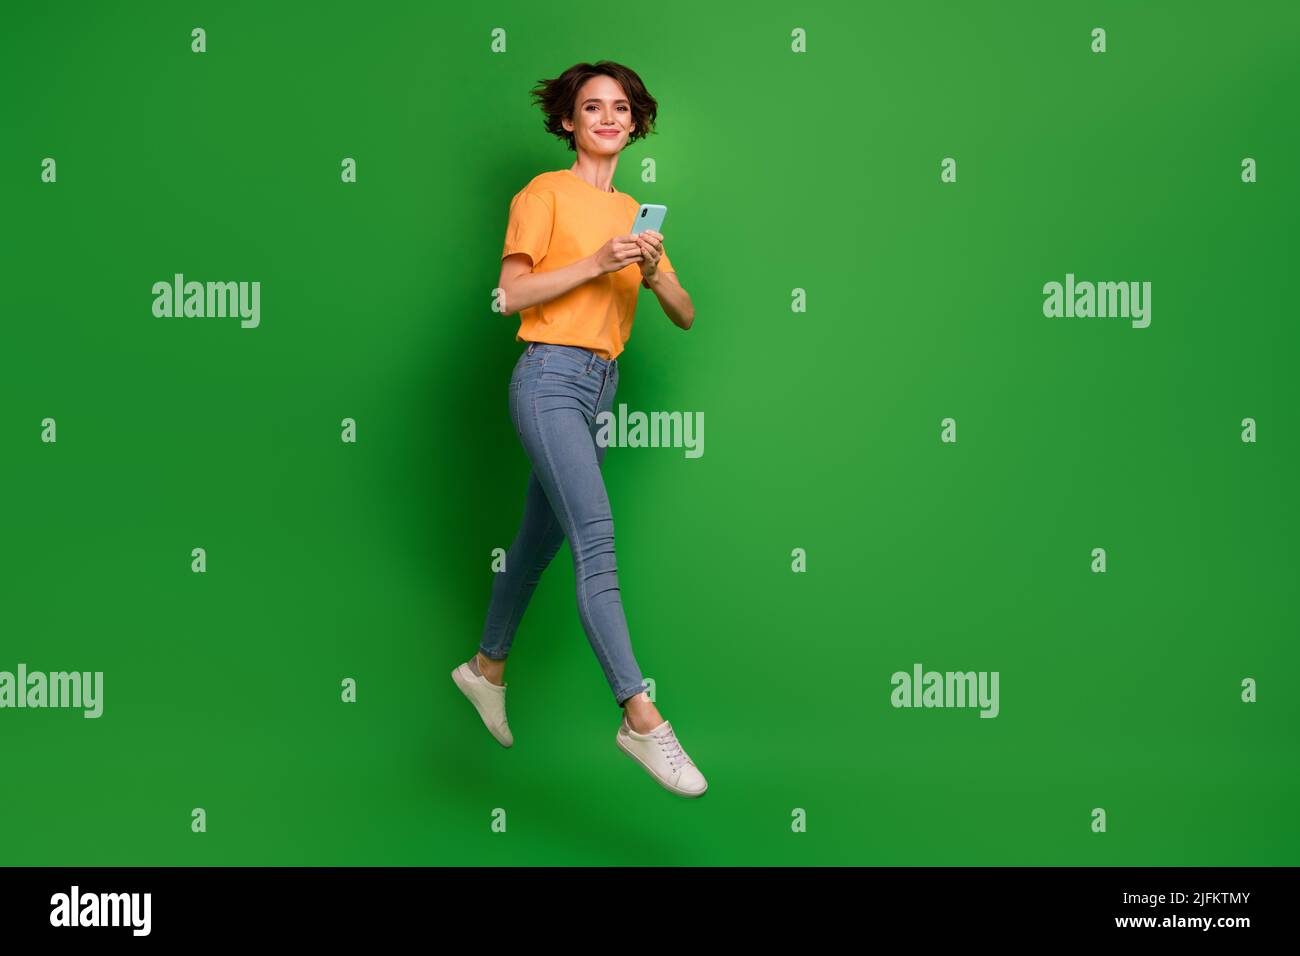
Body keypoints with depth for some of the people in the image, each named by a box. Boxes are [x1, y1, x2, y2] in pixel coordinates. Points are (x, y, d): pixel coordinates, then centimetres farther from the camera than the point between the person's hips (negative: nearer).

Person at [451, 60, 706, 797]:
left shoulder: (635, 212, 17)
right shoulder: (546, 193, -1)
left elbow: (686, 317, 11)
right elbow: (513, 293, -10)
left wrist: (653, 273, -8)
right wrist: (596, 263, -16)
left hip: (601, 385, 7)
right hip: (551, 378, -7)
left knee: (541, 538, 15)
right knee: (596, 536, -18)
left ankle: (488, 668, 34)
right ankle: (641, 718, -22)